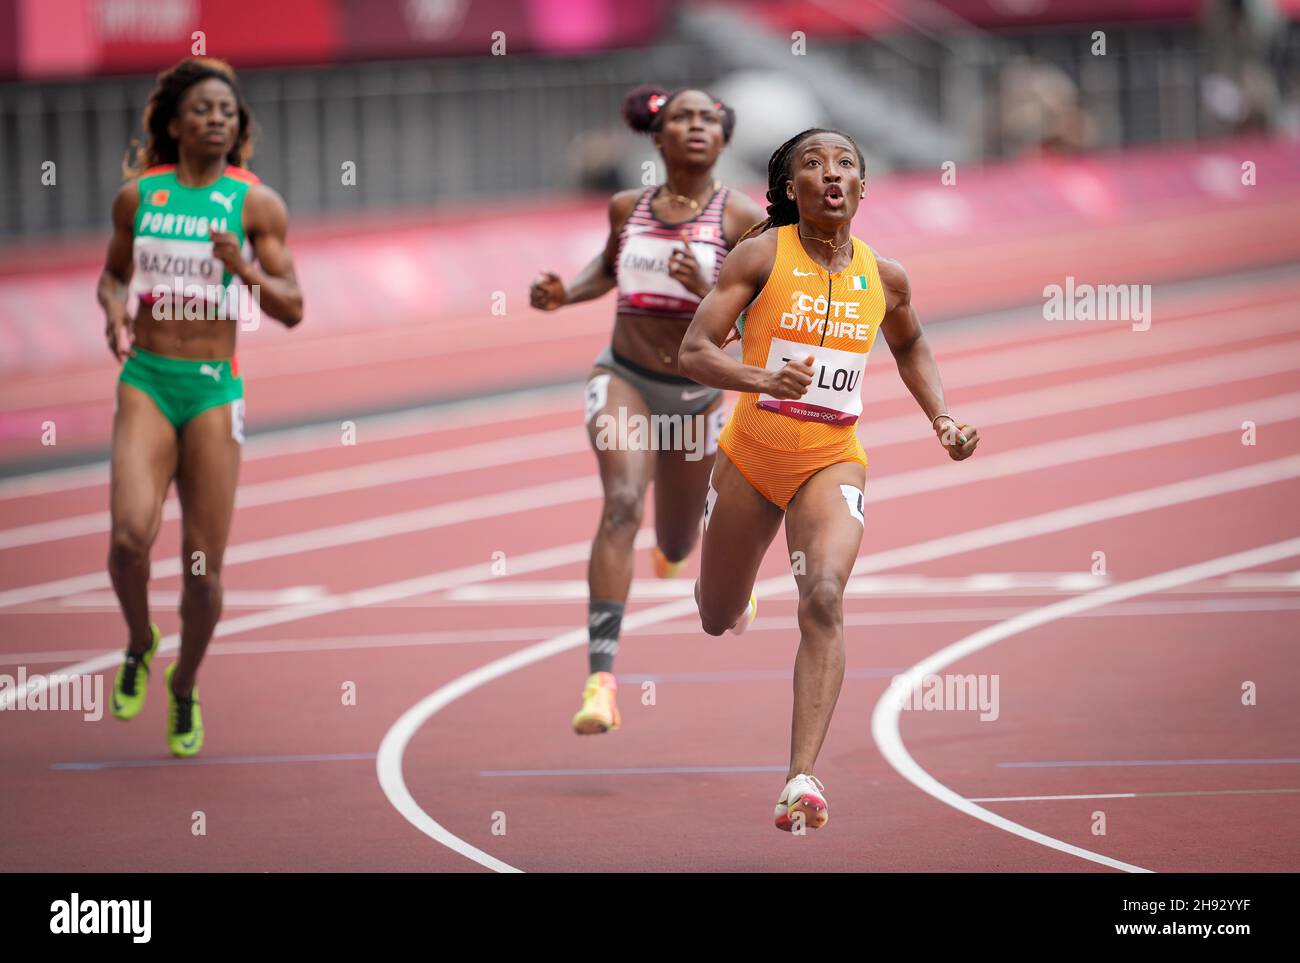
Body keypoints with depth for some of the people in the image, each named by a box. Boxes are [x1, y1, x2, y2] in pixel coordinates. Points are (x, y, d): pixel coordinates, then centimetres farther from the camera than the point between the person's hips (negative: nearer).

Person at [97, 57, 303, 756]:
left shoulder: (255, 203, 1)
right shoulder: (138, 195, 6)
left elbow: (292, 310, 1)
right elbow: (113, 273, 21)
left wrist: (246, 269, -18)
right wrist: (113, 309, -1)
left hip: (215, 389, 0)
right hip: (146, 381, 0)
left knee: (203, 565, 1)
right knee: (131, 533, -21)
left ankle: (185, 685, 26)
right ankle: (139, 646, 8)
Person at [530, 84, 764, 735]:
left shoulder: (742, 219, -10)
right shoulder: (627, 208, 0)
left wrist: (710, 293, -29)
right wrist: (564, 294, 2)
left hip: (695, 392, 0)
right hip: (622, 377, 0)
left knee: (675, 546, 16)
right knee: (621, 502, -26)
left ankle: (676, 541, 60)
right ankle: (601, 678, -34)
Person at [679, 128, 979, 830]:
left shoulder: (884, 277, 1)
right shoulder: (763, 256, -9)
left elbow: (910, 348, 23)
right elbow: (693, 353, -15)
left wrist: (941, 418, 9)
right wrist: (763, 378, -33)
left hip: (831, 462, 0)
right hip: (752, 453, 0)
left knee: (824, 597, -26)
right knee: (717, 621, 16)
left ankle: (802, 778, -33)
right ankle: (734, 588, 58)